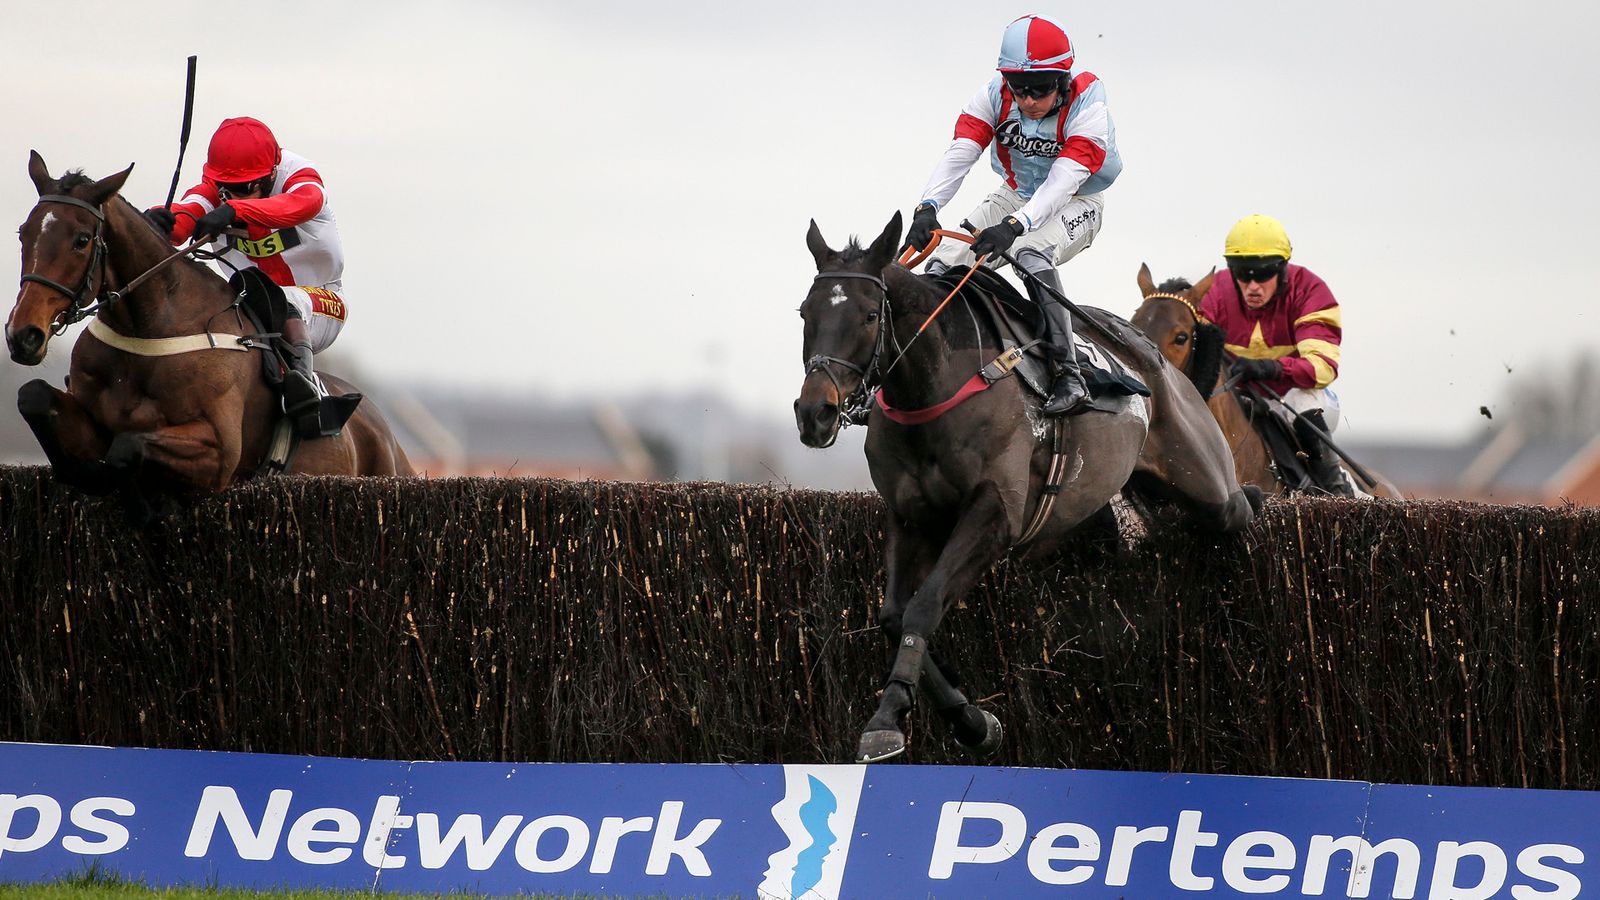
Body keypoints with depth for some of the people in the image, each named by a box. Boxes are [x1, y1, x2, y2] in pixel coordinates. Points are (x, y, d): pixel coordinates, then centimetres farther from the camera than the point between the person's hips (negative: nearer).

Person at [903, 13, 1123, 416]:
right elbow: (959, 153, -26)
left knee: (1031, 255, -36)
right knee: (944, 264, -10)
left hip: (1075, 203, -5)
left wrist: (1015, 225, -52)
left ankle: (1069, 375, -36)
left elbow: (1063, 181, -37)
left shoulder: (1086, 107, -28)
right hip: (1015, 196, 5)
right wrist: (928, 207, -43)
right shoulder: (995, 96, -17)